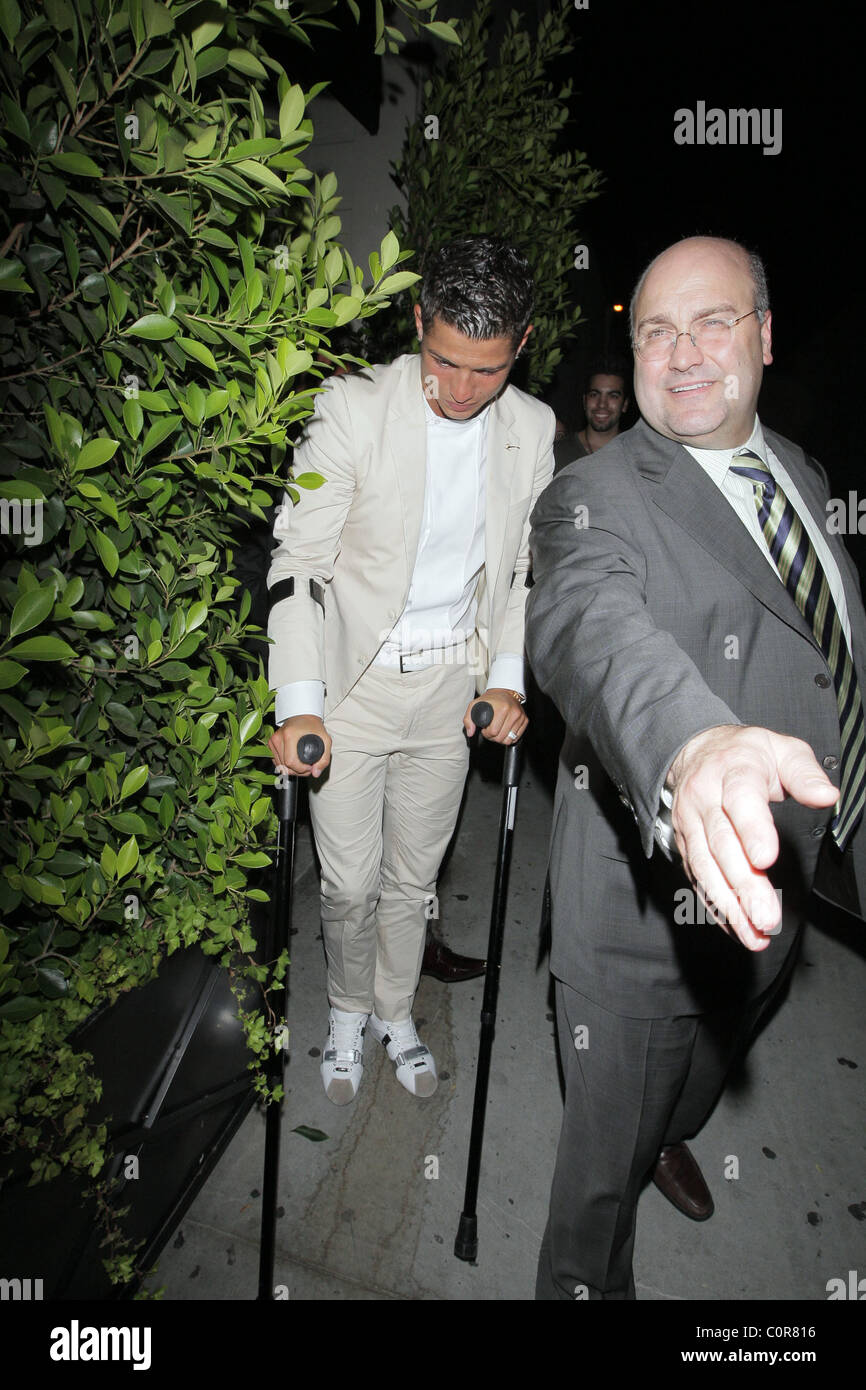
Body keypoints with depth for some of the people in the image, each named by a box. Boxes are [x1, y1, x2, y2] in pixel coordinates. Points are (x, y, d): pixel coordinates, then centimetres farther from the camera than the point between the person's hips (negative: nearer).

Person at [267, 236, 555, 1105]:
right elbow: (299, 562, -15)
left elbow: (523, 567, 9)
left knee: (414, 876, 17)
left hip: (452, 691, 3)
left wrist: (507, 677, -2)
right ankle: (348, 1012, 39)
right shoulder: (353, 406, -13)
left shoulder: (532, 428, 0)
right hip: (351, 686, -3)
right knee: (351, 884, 7)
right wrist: (298, 703, -25)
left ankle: (396, 1014, 42)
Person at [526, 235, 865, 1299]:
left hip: (778, 881, 7)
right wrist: (692, 746, -61)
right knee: (605, 1158, 12)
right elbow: (590, 625, -41)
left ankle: (668, 1137, 66)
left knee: (706, 1065, 34)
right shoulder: (591, 500, -18)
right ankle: (582, 1282, 43)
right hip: (650, 903, -7)